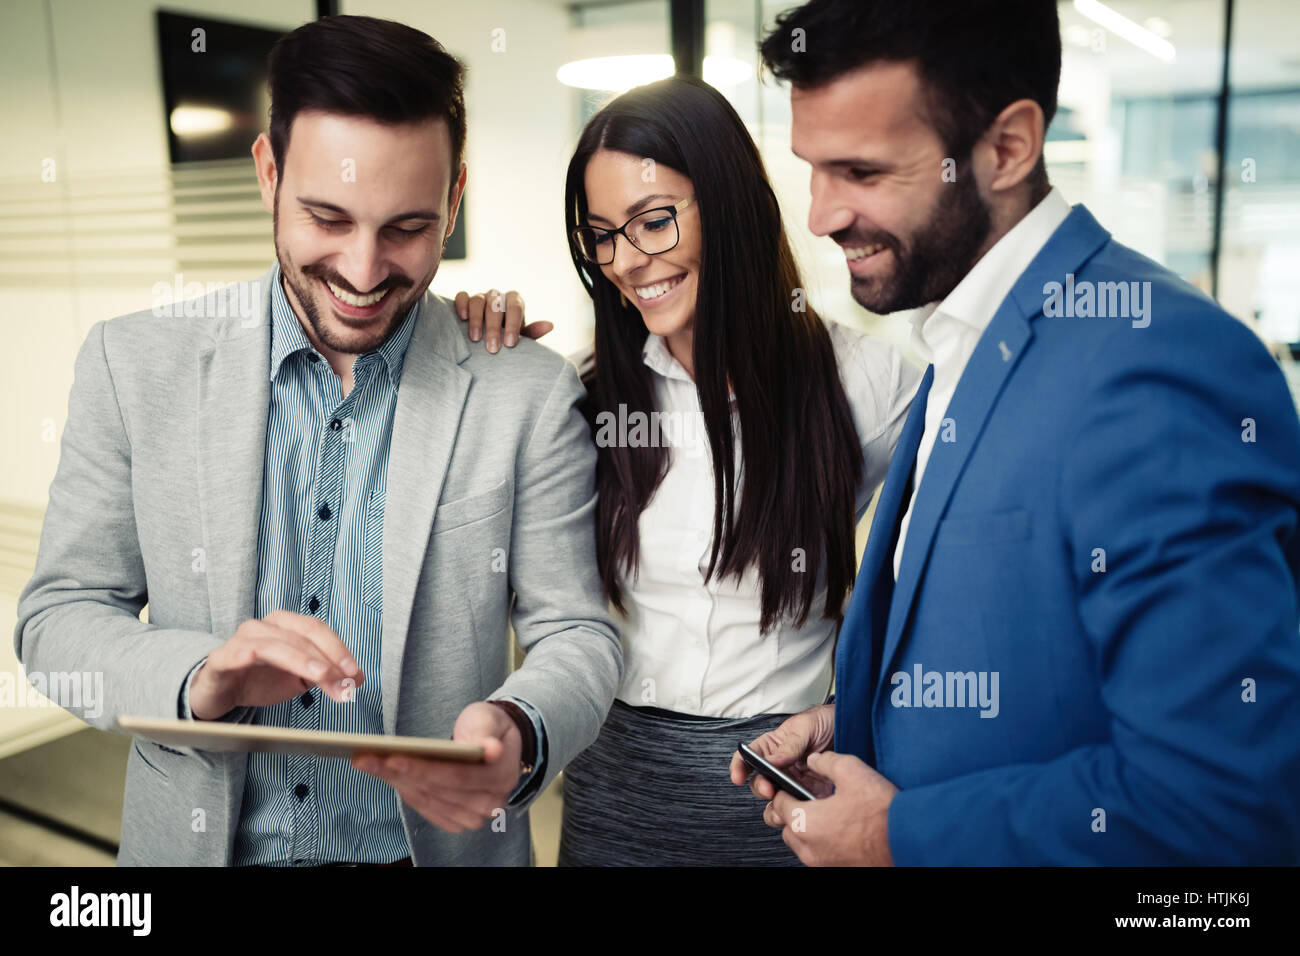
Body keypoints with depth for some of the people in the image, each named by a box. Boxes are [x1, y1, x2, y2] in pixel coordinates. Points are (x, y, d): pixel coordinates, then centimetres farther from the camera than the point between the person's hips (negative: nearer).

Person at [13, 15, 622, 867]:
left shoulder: (530, 393, -12)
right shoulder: (134, 367, -9)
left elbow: (577, 633, -9)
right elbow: (58, 618, -5)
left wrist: (517, 740, -31)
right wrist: (197, 680, -26)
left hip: (440, 841, -1)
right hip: (199, 840, 2)